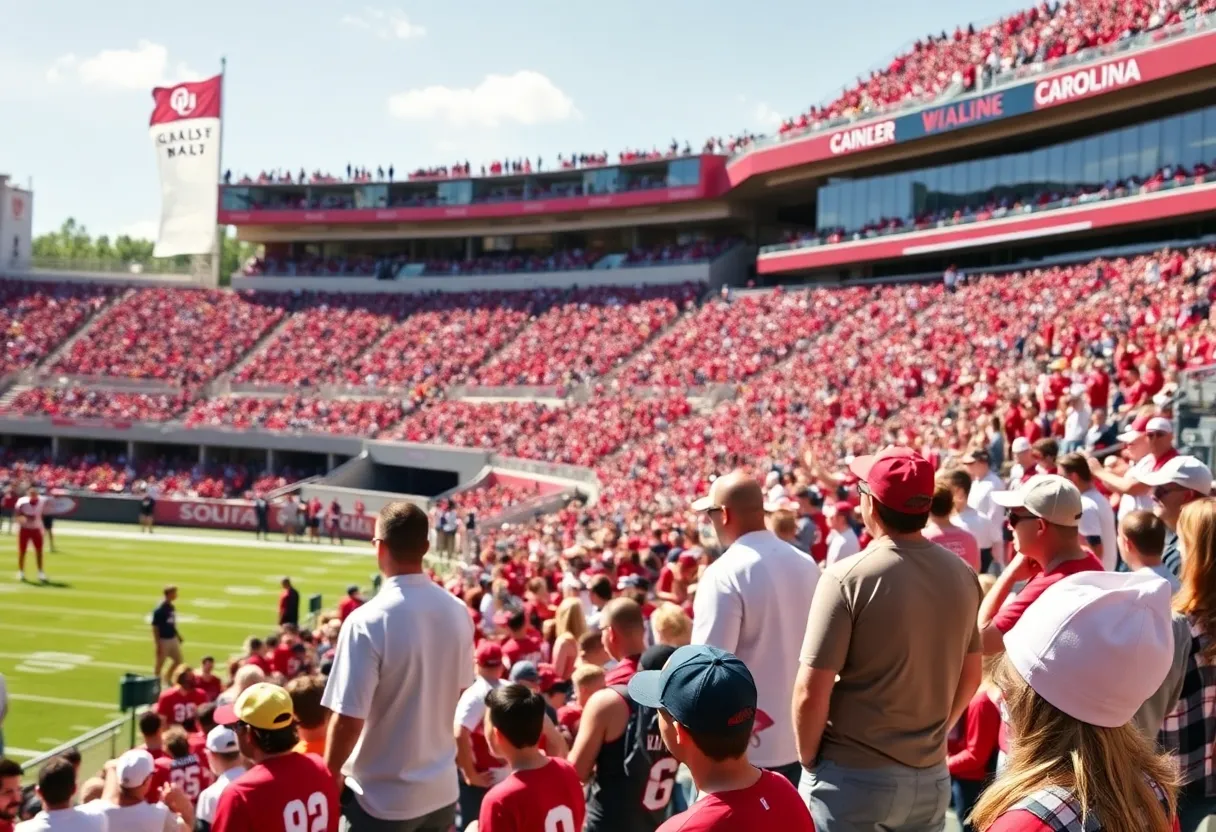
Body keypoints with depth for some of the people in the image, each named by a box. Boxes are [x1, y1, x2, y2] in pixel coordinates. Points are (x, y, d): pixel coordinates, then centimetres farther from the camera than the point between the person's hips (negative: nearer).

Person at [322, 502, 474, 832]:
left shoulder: (368, 620, -21)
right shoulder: (458, 612, -2)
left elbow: (348, 719, -19)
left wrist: (330, 778, -3)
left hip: (383, 797, -6)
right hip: (442, 789, 6)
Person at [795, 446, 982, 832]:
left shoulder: (848, 577, -18)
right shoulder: (962, 574, -1)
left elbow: (811, 693, -17)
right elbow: (971, 676, 10)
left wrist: (809, 760, -2)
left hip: (851, 775, -5)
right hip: (931, 777, 5)